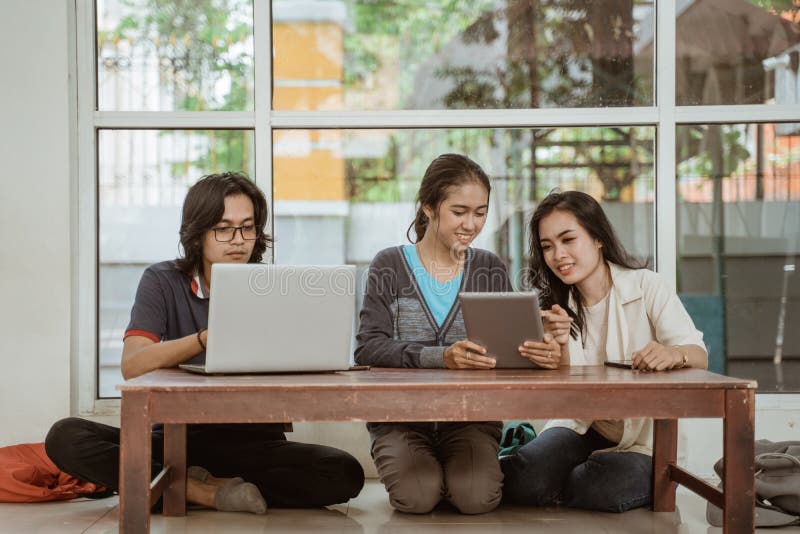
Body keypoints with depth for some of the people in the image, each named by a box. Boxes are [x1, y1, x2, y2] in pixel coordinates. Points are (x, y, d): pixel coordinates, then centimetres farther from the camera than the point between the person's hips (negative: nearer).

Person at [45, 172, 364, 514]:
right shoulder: (163, 282, 1)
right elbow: (132, 366, -15)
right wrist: (208, 339, -30)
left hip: (254, 442, 1)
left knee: (345, 474, -28)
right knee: (64, 438, -23)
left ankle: (176, 487, -16)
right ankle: (205, 492, -18)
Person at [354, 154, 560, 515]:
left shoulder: (491, 270, 8)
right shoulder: (389, 267, -1)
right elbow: (367, 349, -13)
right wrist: (441, 357, -29)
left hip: (471, 413, 2)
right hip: (401, 414, -1)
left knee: (478, 498, -25)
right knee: (417, 497, -26)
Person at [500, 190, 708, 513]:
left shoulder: (647, 287, -8)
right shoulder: (555, 306, 4)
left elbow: (699, 357, -16)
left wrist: (672, 355, -40)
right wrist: (560, 344, -25)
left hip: (644, 440, -2)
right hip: (582, 428, 3)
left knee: (607, 488, -31)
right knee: (524, 479, -24)